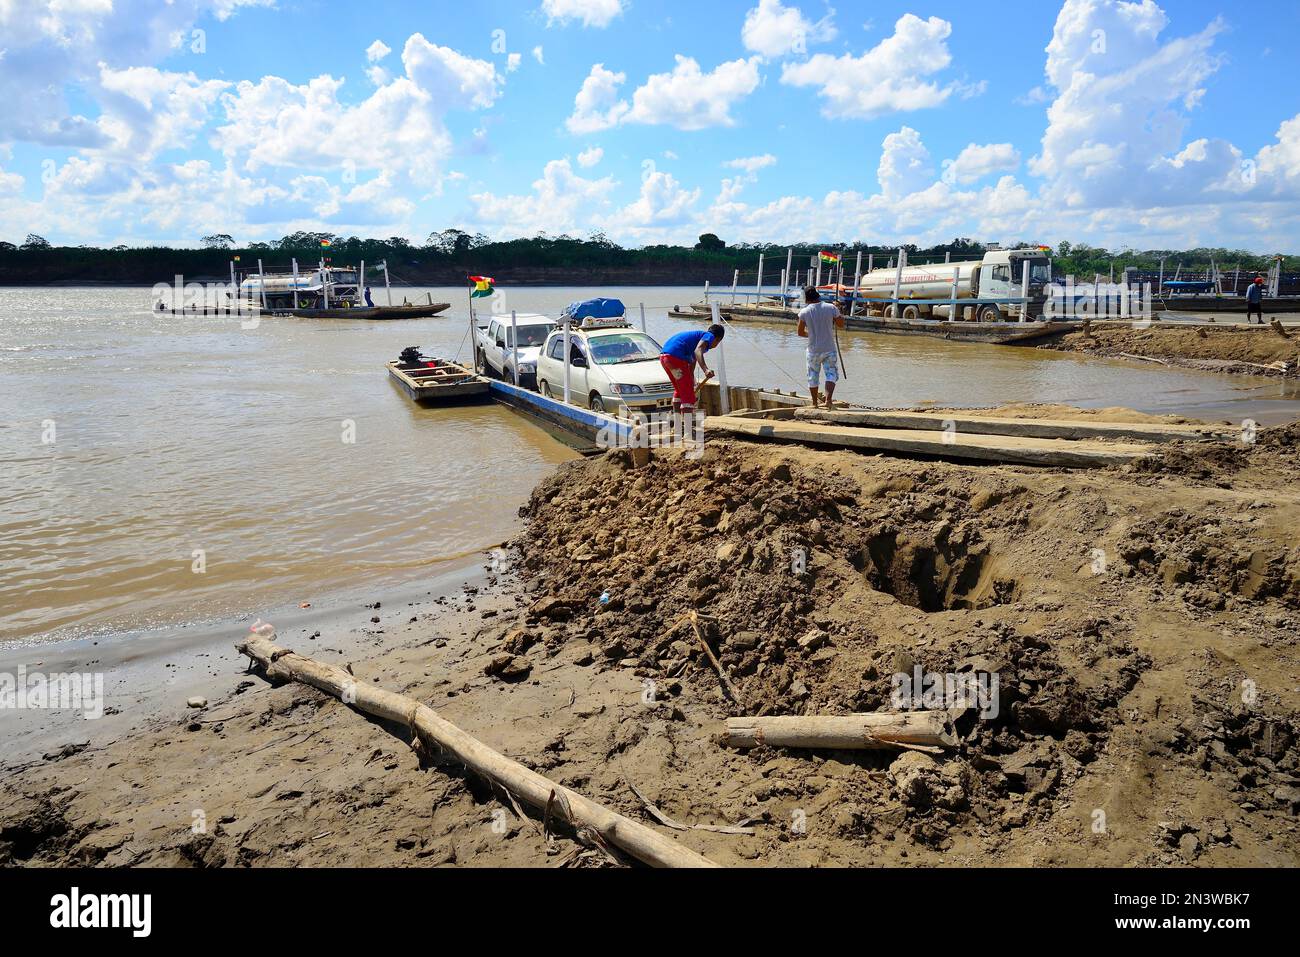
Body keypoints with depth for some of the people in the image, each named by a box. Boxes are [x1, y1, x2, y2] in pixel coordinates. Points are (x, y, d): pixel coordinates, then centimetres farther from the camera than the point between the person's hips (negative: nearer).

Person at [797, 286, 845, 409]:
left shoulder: (804, 312, -8)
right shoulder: (831, 308, -7)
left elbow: (800, 332, 0)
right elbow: (841, 324, 5)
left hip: (813, 350, 1)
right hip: (829, 349, 0)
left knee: (813, 377, 15)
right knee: (831, 374, 6)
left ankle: (815, 403, 24)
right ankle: (828, 399, -14)